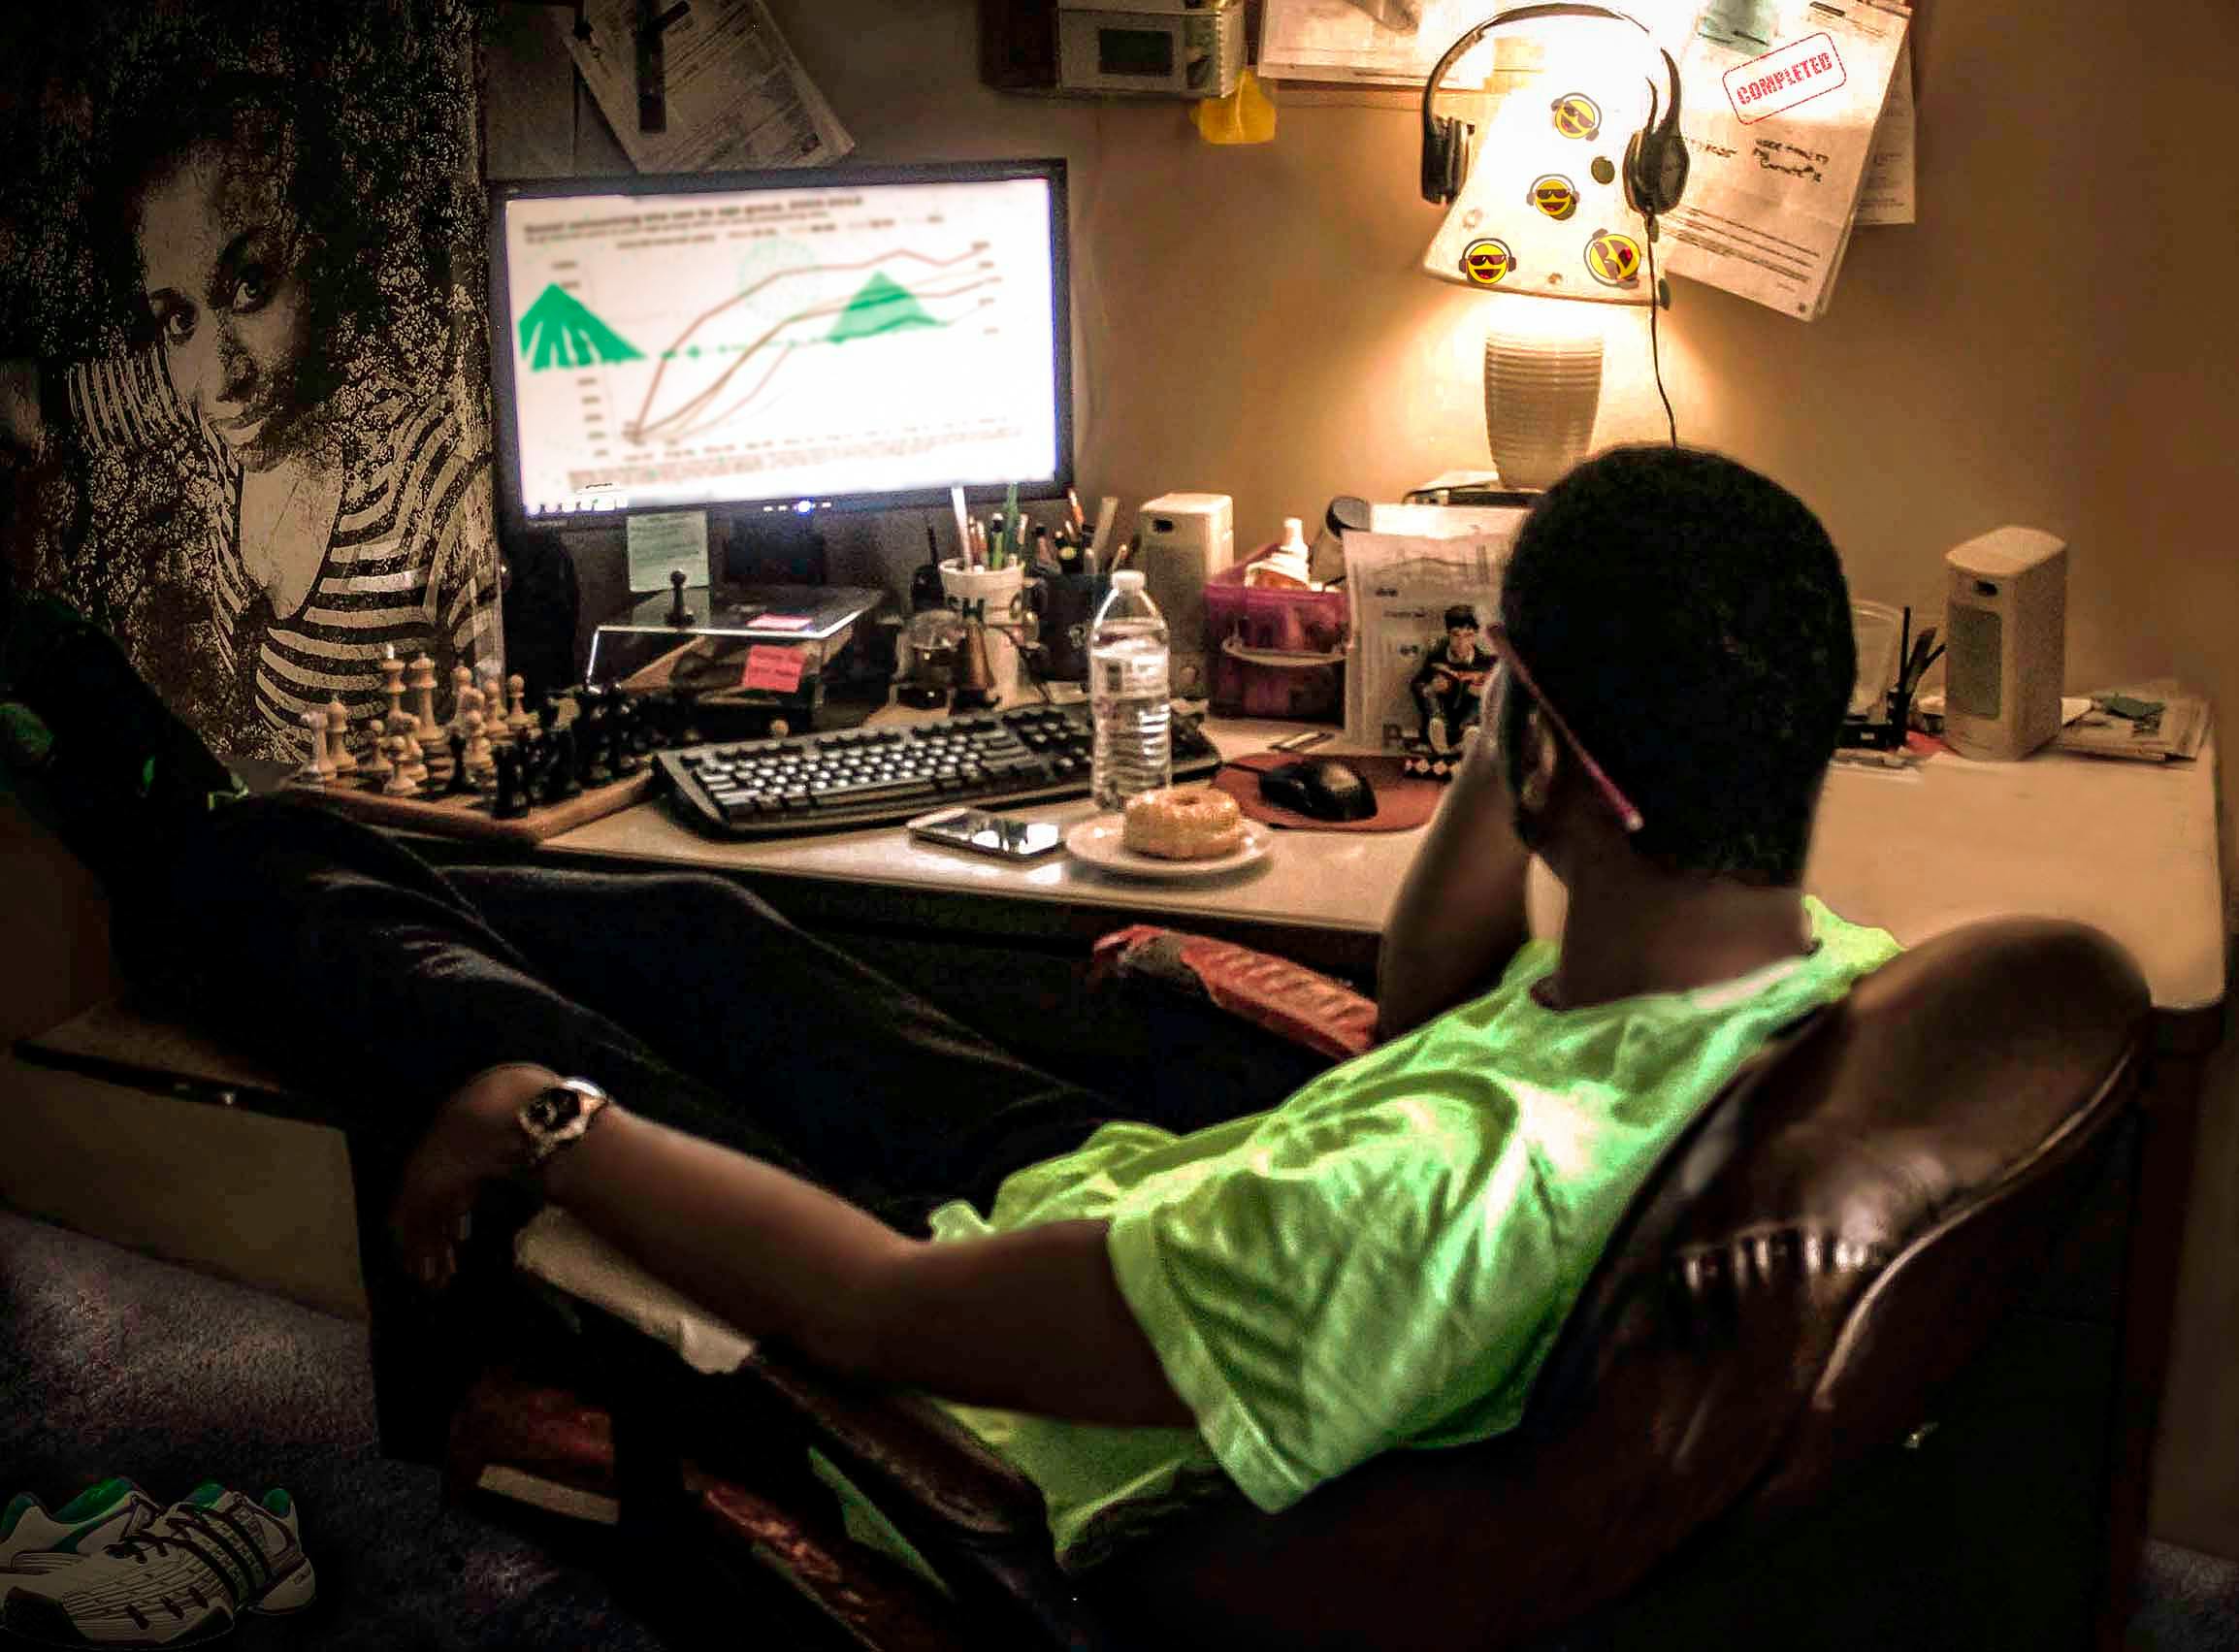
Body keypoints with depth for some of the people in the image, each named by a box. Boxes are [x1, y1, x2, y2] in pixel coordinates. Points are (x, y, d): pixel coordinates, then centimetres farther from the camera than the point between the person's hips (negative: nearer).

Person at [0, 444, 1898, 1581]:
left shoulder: (1446, 1195, -44)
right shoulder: (1849, 982, -17)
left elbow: (884, 1312, -32)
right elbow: (1432, 1000, 1)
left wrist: (539, 1126, -17)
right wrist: (1538, 677, -10)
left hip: (986, 1382, -7)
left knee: (459, 1011, 7)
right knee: (689, 930, 19)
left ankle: (161, 859, 41)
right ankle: (197, 841, 45)